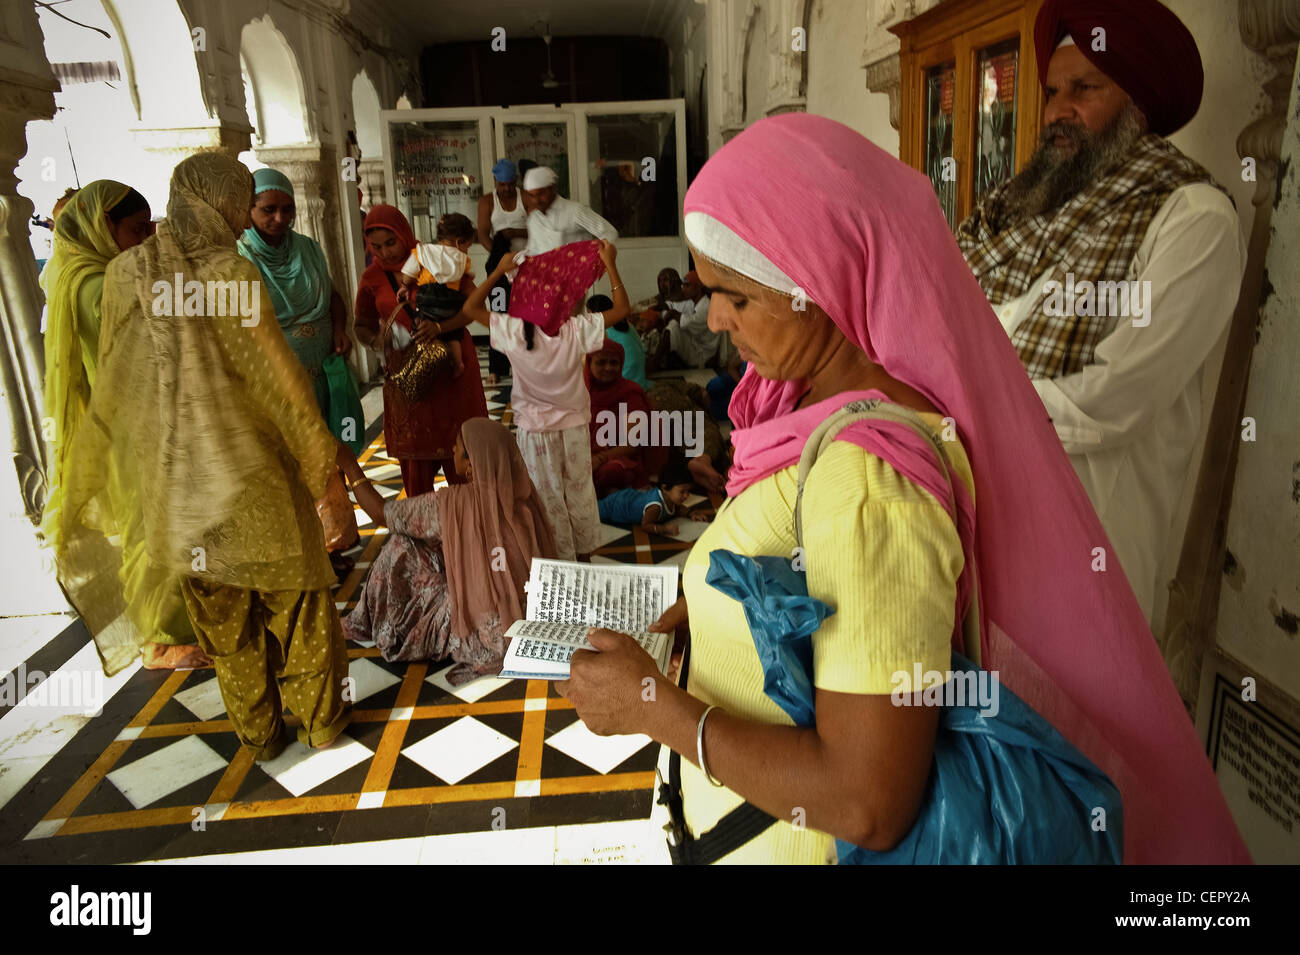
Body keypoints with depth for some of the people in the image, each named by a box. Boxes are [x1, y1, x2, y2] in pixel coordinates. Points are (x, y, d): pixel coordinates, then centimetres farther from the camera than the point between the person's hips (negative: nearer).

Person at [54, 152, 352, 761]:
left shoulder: (126, 273, 0)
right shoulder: (232, 272, -14)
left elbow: (113, 381, 6)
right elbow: (273, 370, -14)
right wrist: (318, 441, -3)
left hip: (173, 478, 5)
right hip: (251, 473, -4)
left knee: (221, 616, 16)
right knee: (294, 596, 12)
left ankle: (256, 732, 30)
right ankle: (320, 717, 26)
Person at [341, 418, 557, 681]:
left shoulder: (452, 504, -19)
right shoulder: (525, 494, -6)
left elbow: (379, 512, -5)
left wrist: (349, 465, 11)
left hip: (489, 640, -6)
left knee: (401, 548, 4)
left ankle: (365, 625, 29)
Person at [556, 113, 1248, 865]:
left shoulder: (866, 477, -31)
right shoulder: (825, 399, -4)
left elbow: (868, 805, -29)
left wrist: (653, 704, -22)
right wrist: (697, 607, -2)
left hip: (794, 841, -7)